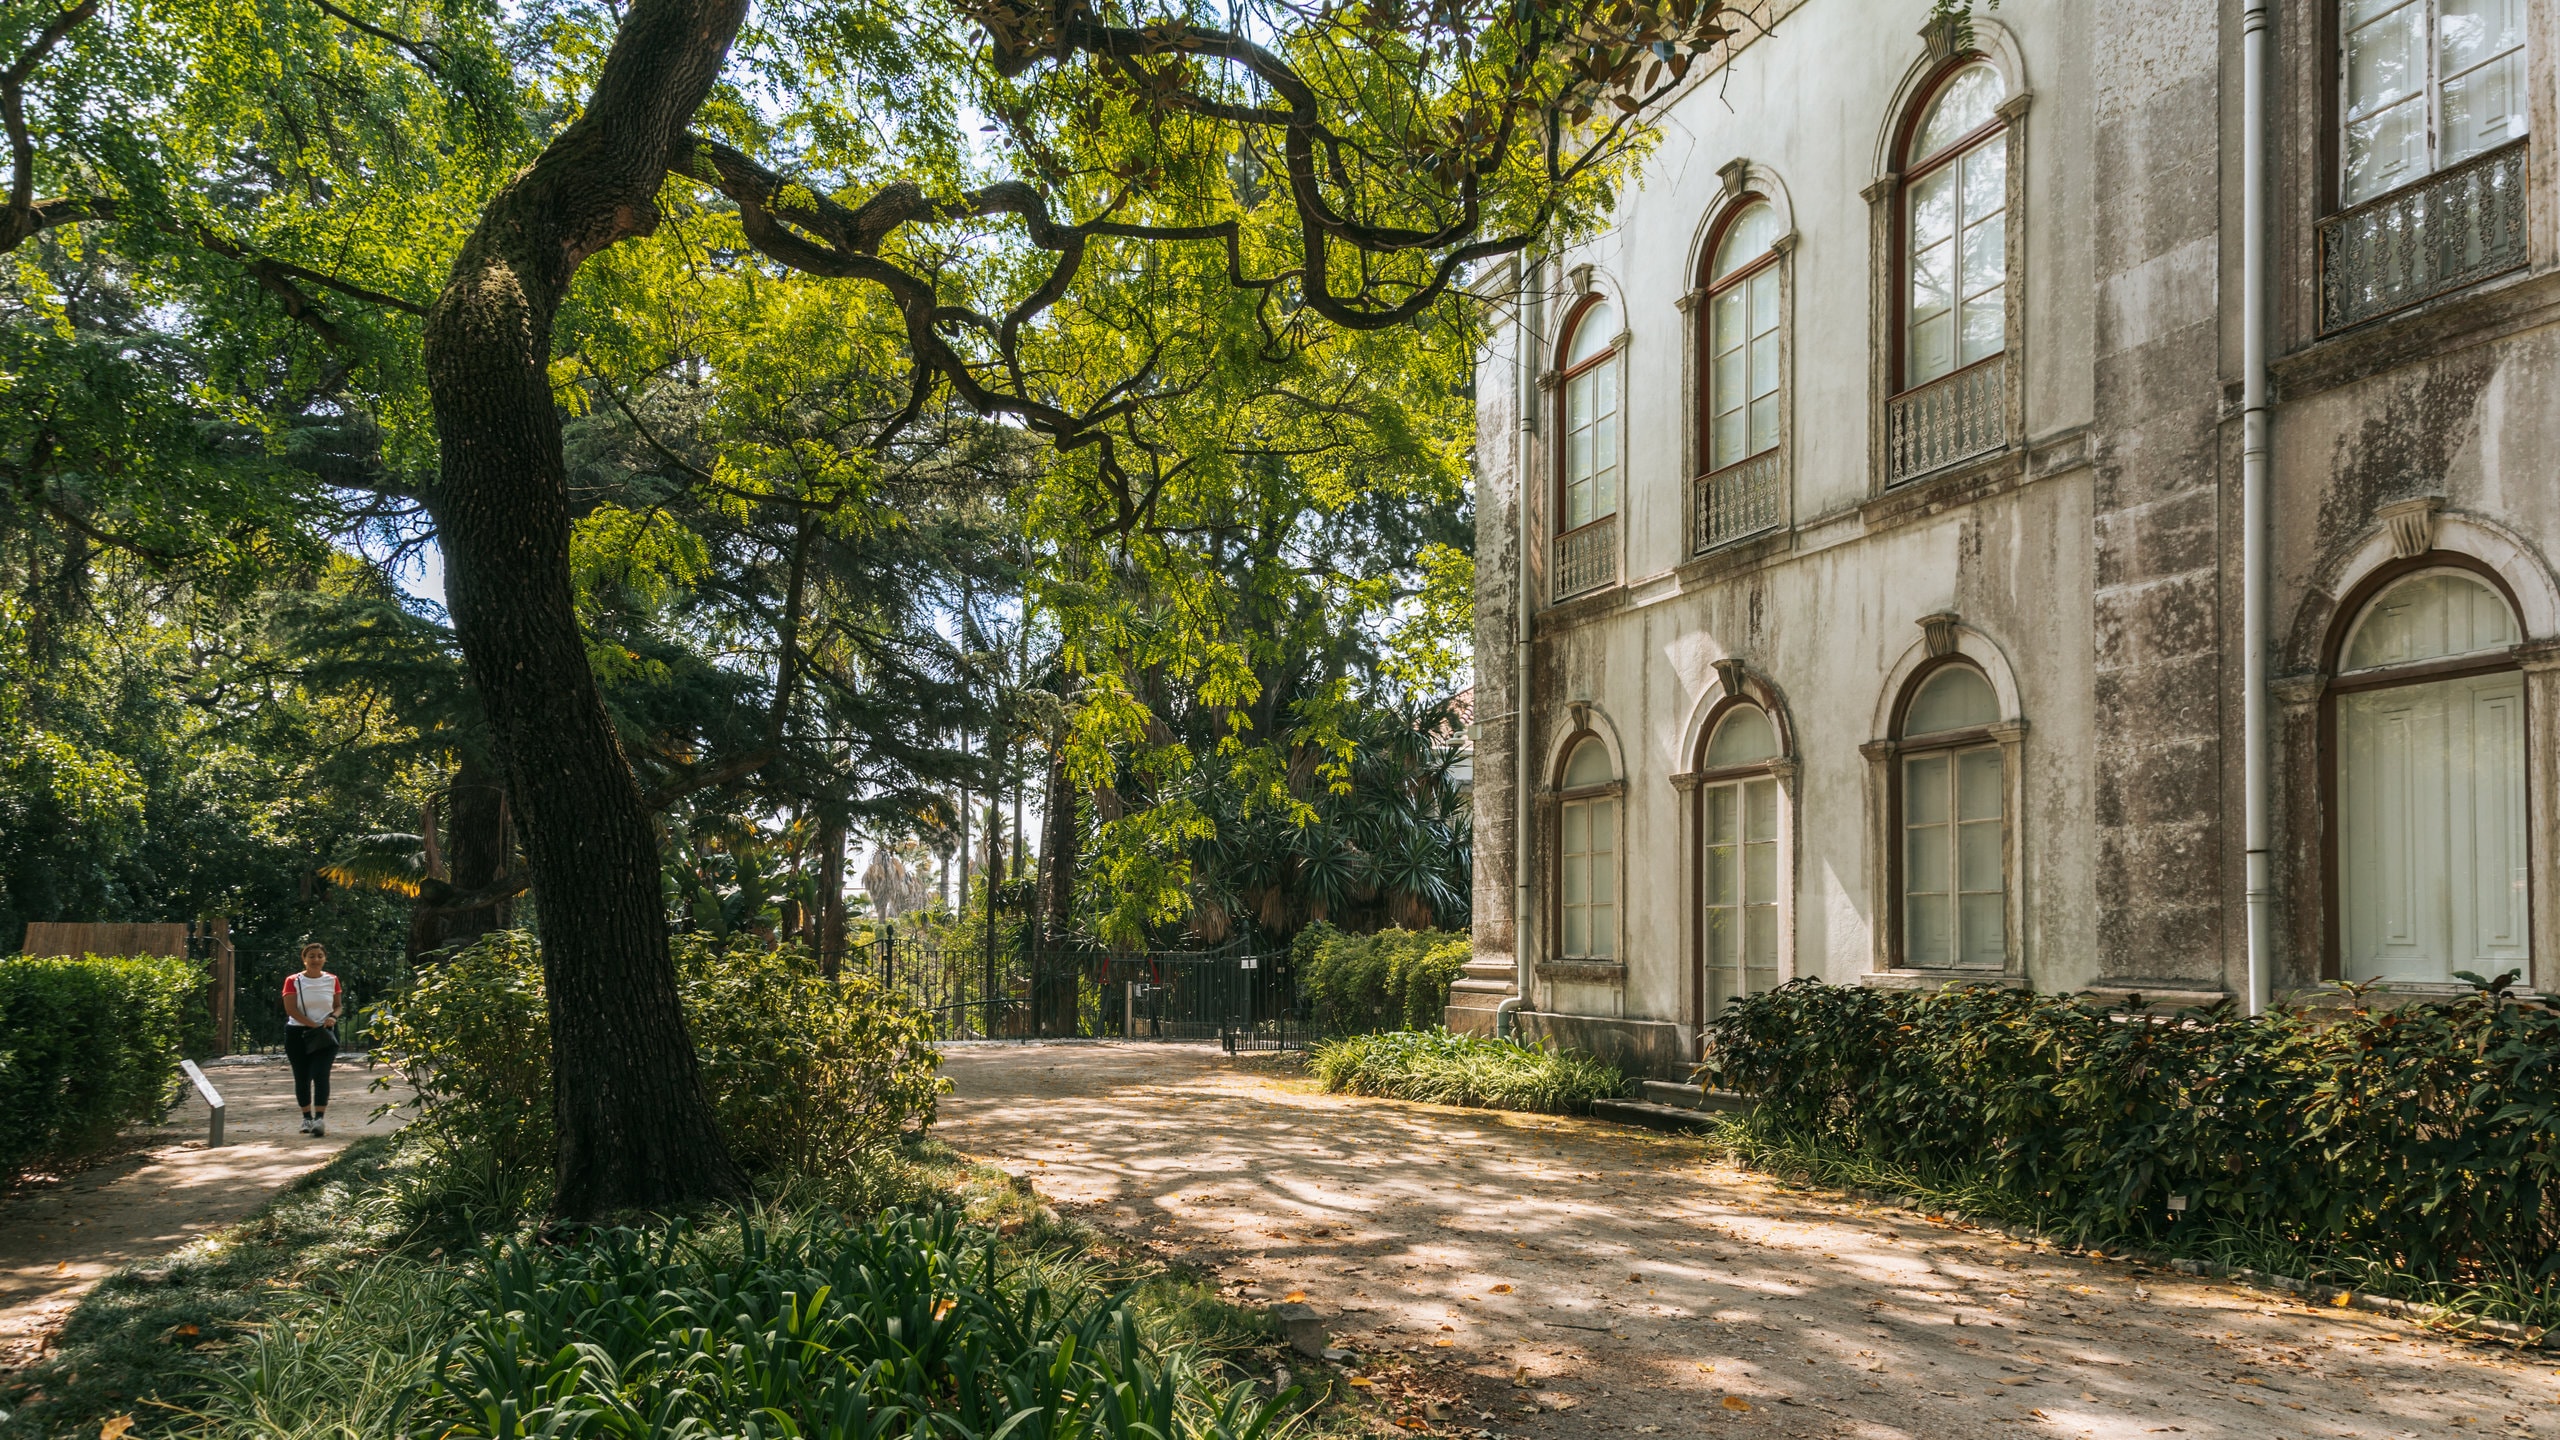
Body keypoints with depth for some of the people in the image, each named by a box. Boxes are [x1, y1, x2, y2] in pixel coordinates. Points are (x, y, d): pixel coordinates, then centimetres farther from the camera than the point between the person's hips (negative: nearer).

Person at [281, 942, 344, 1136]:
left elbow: (339, 1005, 13)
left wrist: (333, 1016, -10)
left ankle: (320, 1118, -20)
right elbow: (291, 1009, -10)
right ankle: (307, 1117, 18)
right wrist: (314, 1025, -18)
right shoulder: (293, 981, -2)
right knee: (302, 1077, 6)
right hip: (298, 1034, 0)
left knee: (321, 1074, -13)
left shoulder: (332, 980, 5)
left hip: (325, 1035, 0)